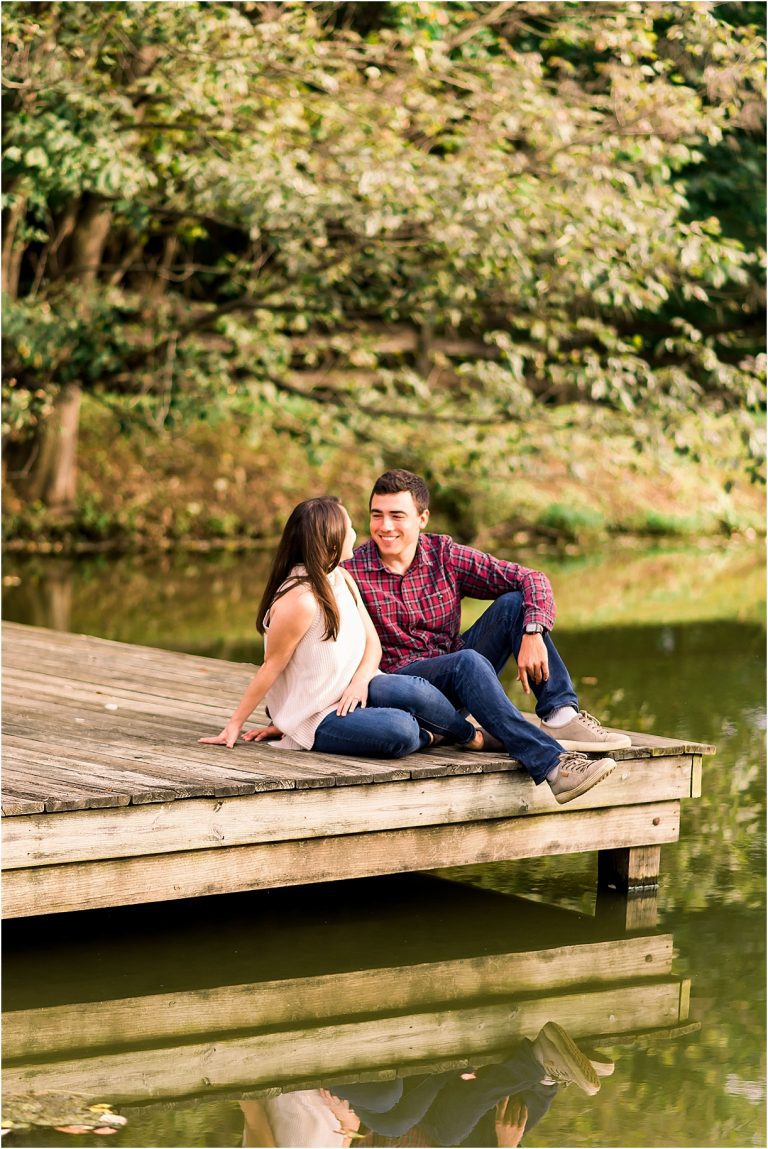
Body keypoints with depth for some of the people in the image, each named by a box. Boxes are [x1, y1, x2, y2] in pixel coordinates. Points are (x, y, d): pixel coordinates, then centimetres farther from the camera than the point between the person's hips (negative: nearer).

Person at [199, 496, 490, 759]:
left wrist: (360, 682, -14)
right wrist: (234, 725, -11)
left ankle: (471, 735, 1)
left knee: (414, 691, -23)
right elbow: (271, 667, -15)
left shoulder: (343, 579, 5)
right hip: (316, 720, -7)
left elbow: (372, 642, 7)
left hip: (350, 694, 7)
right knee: (400, 731, -30)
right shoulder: (300, 600, -23)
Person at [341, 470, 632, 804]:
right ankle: (552, 764, -47)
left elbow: (532, 580, -5)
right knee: (467, 661, -34)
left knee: (514, 602, -12)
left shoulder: (445, 555, -1)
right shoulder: (350, 572, -9)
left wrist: (532, 635, -21)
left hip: (458, 679, 5)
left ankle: (560, 716, -25)